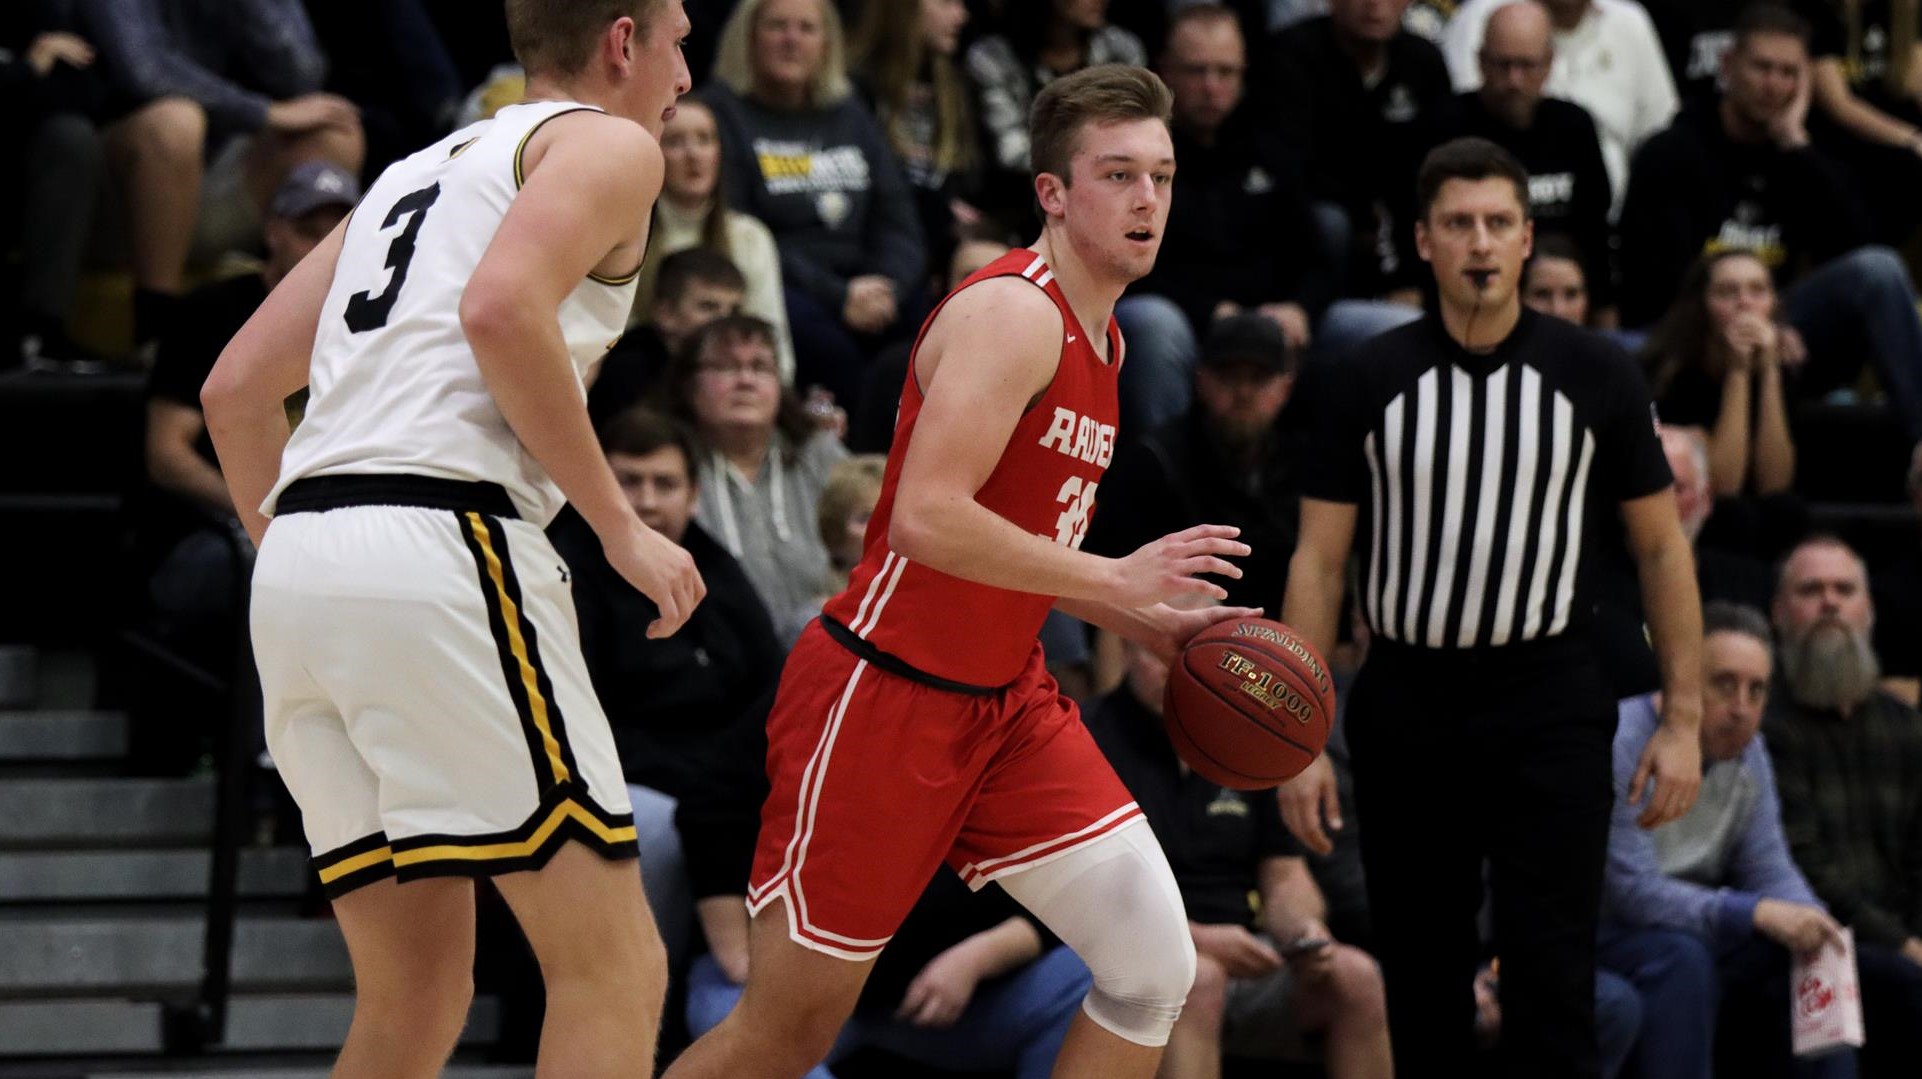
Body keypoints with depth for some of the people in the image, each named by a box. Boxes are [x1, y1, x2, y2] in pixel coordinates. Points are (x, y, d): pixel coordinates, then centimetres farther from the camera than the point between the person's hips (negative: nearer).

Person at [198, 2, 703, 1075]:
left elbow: (236, 387, 26)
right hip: (441, 540, -8)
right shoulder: (608, 143, 6)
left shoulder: (416, 173, 29)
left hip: (300, 565, 8)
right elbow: (502, 309, -14)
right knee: (614, 972, -6)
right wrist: (622, 528, -9)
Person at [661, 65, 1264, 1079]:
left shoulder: (1099, 338, 13)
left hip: (1004, 701, 9)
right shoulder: (1013, 312, -16)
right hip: (884, 690, -8)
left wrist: (1154, 628, 11)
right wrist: (1117, 580, -22)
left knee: (1155, 964, -7)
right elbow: (927, 519, -27)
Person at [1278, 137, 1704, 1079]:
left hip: (1548, 697, -2)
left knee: (1550, 979, -8)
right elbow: (1318, 562, 2)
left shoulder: (1597, 377, 0)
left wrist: (1682, 722, 0)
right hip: (1403, 707, 2)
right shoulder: (1365, 384, 1)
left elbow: (1661, 547, 6)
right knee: (1420, 981, 7)